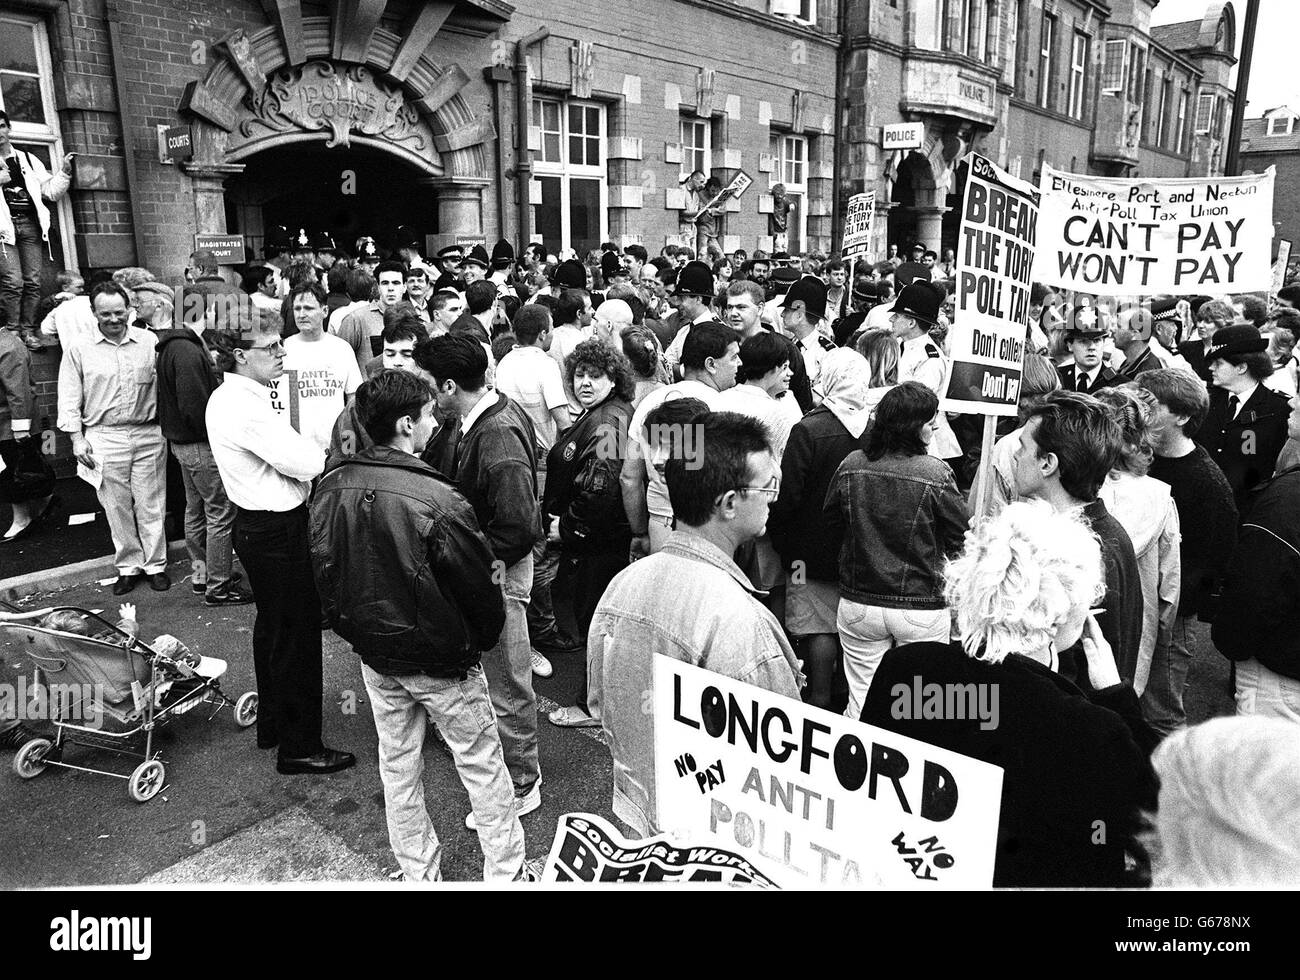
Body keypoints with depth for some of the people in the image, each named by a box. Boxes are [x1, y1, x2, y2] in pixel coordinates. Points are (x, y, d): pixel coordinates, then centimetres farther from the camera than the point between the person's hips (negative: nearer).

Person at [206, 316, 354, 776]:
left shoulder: (231, 397, 10)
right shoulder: (244, 406, -23)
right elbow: (304, 462, -24)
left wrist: (305, 447, -3)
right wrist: (325, 447, -5)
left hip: (258, 526, 11)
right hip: (277, 530, -11)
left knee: (272, 627, 22)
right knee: (296, 635, 0)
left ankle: (272, 723, 39)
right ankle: (299, 746, 12)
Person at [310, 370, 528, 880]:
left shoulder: (331, 488, -8)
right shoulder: (438, 500, -27)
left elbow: (324, 568, 4)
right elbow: (475, 584, -19)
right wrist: (483, 638, 1)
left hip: (374, 654, 6)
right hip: (441, 661, -6)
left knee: (397, 767, 21)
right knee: (482, 766, 13)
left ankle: (418, 873, 37)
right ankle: (504, 872, 27)